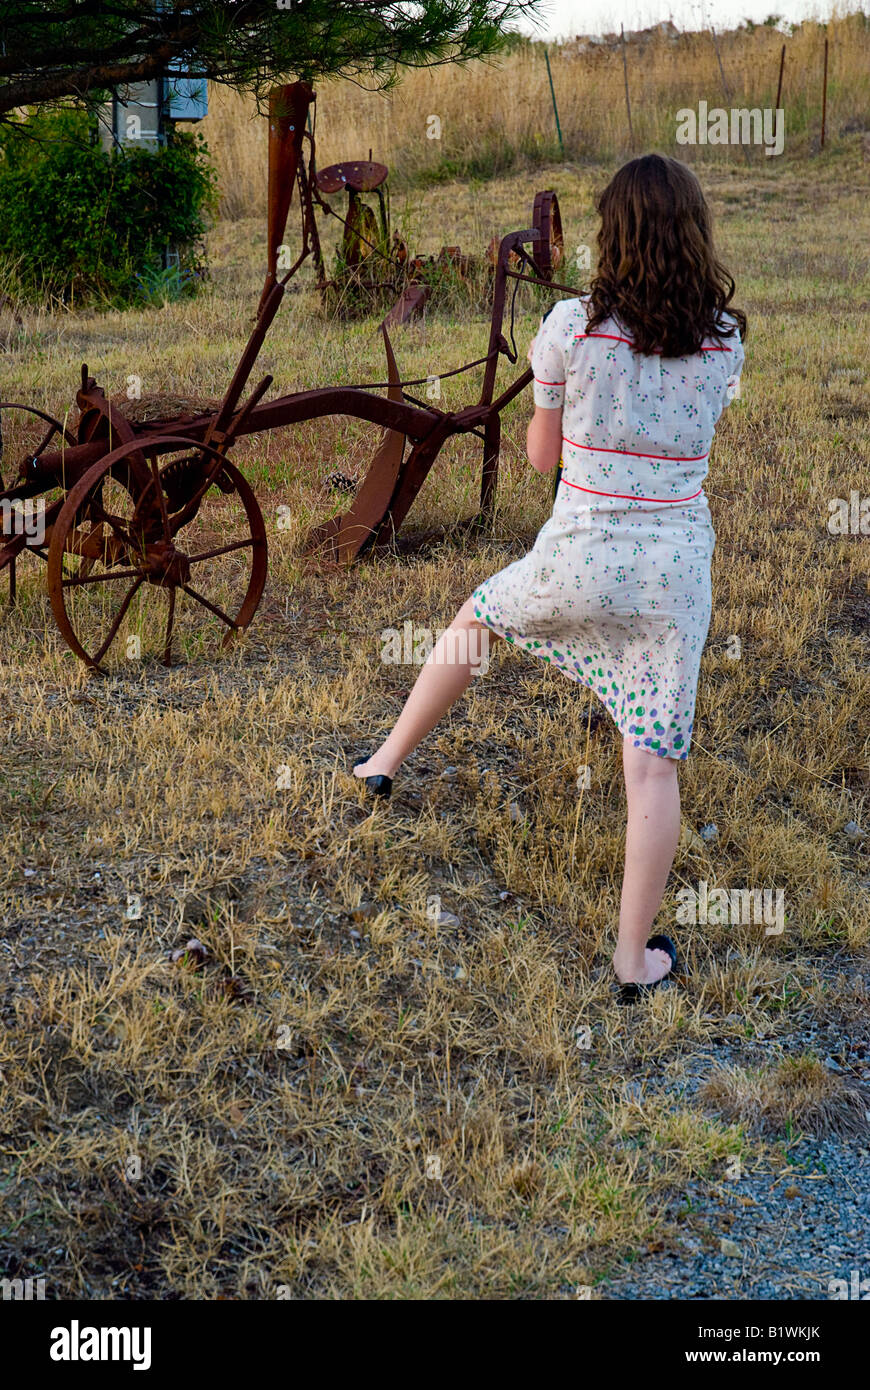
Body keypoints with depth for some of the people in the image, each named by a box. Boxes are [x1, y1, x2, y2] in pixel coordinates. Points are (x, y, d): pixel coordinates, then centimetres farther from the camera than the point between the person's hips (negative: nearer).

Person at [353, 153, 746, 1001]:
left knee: (473, 619, 30)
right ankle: (634, 956, 11)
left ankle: (387, 760, 43)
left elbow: (540, 455, 3)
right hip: (676, 568, 1)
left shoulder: (571, 326, -9)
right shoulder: (725, 339, -1)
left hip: (576, 562, -1)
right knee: (653, 763, 5)